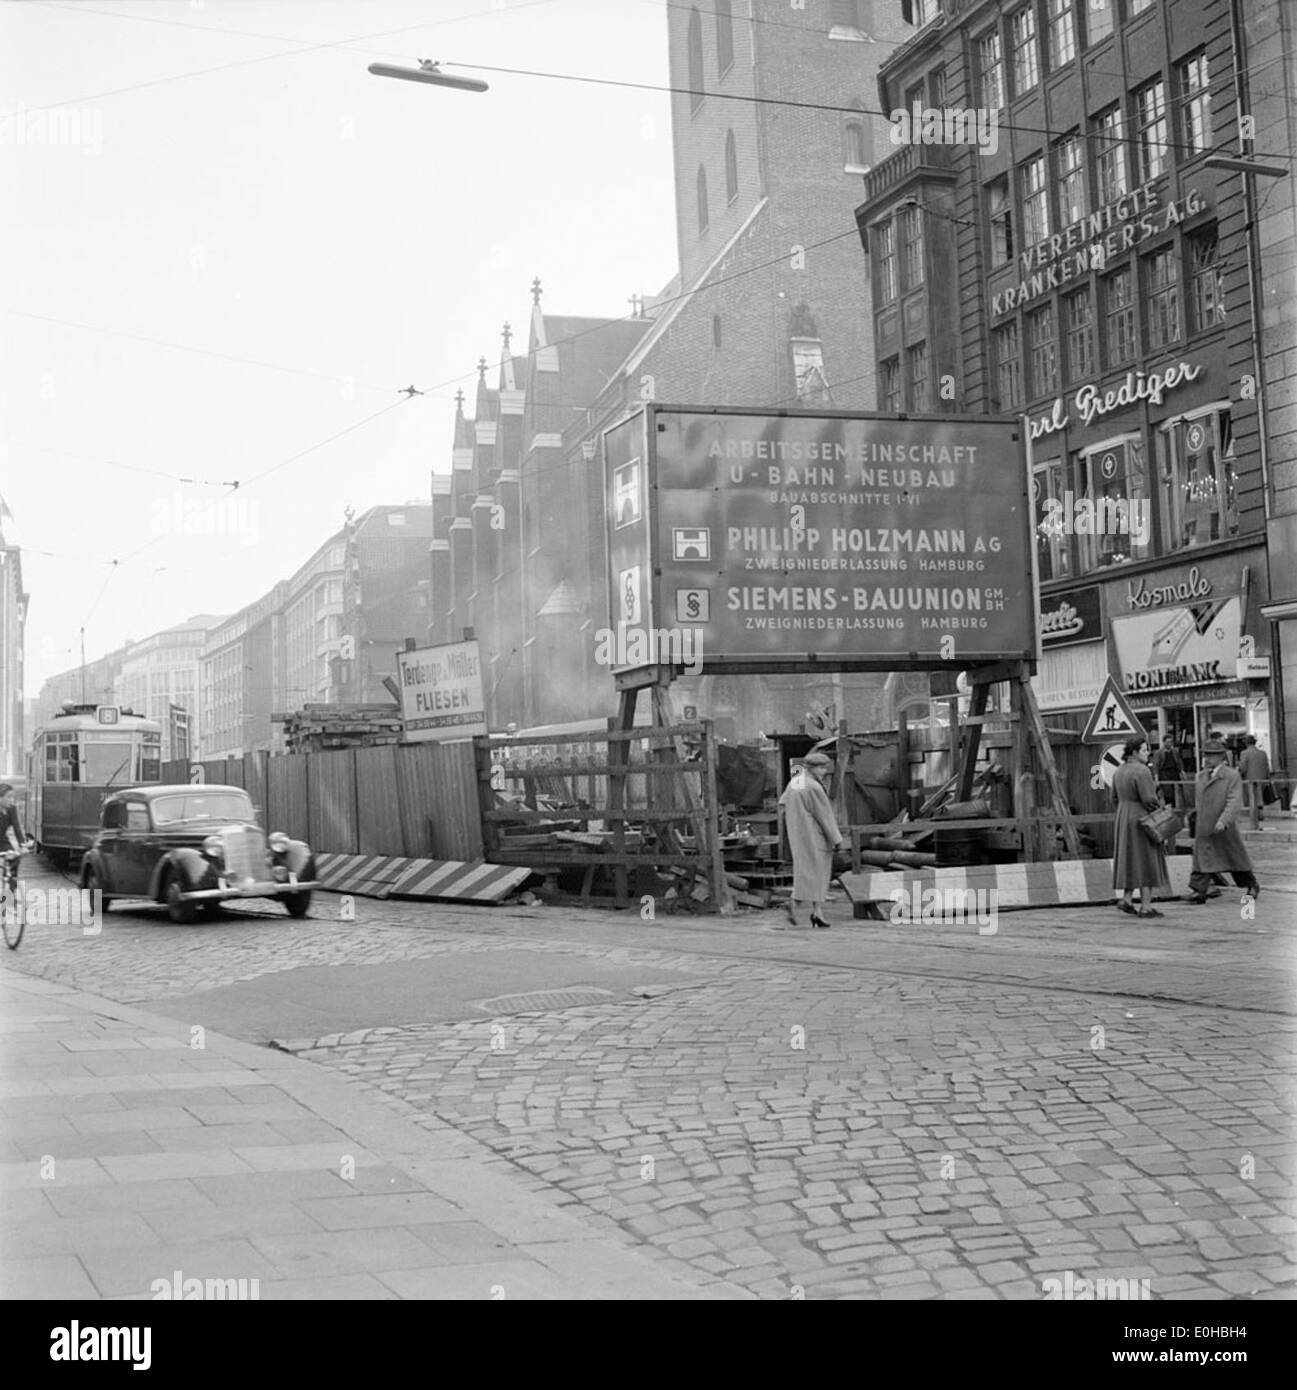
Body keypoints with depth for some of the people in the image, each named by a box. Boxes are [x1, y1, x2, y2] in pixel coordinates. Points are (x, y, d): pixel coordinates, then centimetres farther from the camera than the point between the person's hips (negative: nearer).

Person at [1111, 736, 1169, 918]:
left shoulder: (1120, 771, 9)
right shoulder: (1141, 771, -18)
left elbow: (1115, 797, 14)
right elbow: (1149, 799, -20)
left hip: (1123, 819, 8)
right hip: (1142, 820, -8)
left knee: (1130, 860, 16)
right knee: (1146, 861, -2)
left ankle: (1126, 898, 11)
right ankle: (1146, 906, -1)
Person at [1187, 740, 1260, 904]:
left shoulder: (1232, 776, -11)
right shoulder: (1201, 776, 10)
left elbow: (1234, 803, -19)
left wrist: (1223, 821, -31)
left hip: (1225, 827, -5)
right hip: (1203, 828, 5)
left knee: (1236, 857, 9)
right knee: (1202, 858, -5)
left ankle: (1252, 887, 29)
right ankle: (1198, 890, -9)